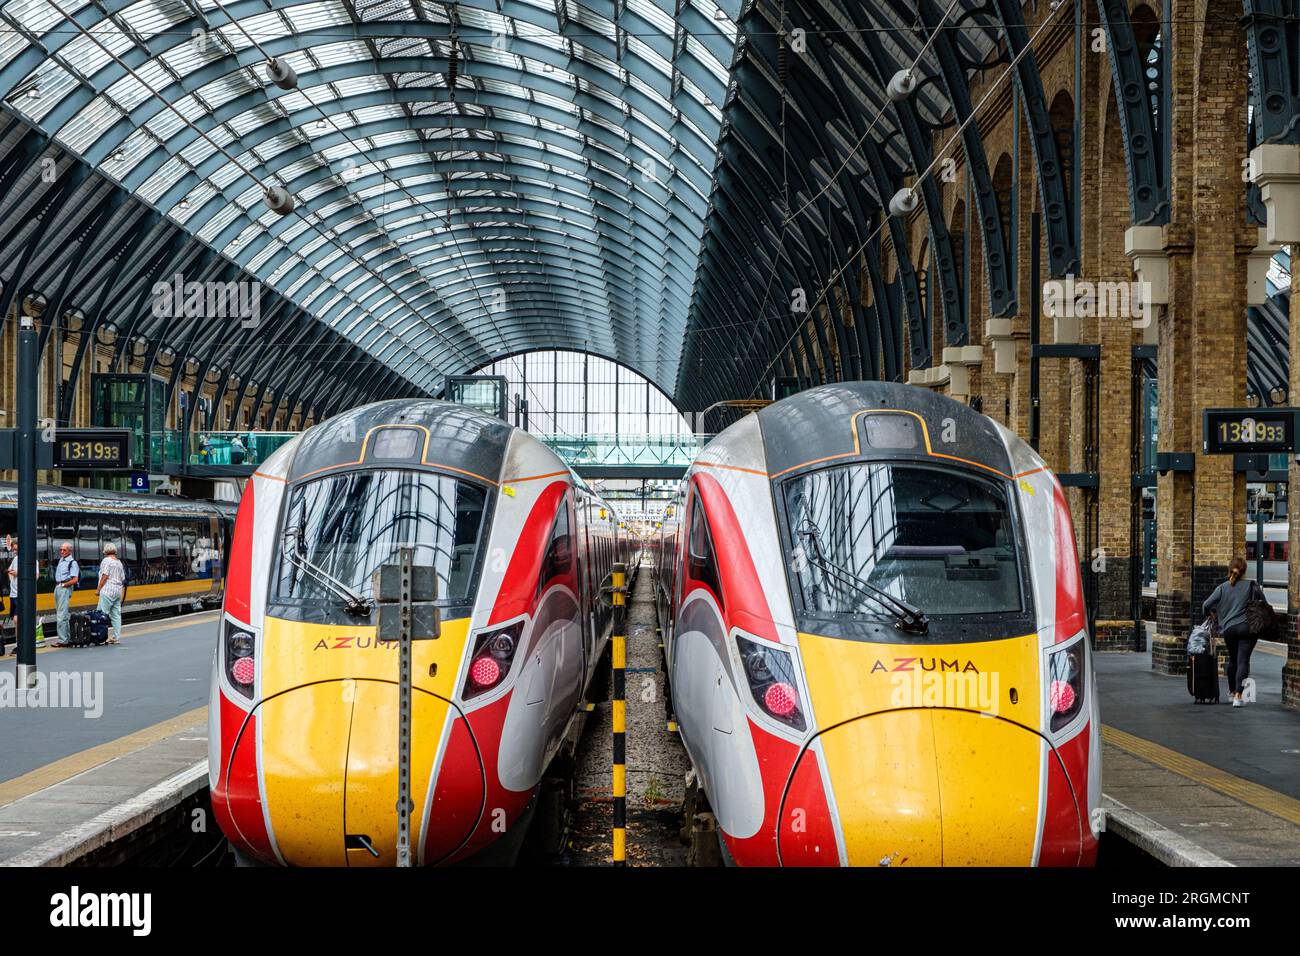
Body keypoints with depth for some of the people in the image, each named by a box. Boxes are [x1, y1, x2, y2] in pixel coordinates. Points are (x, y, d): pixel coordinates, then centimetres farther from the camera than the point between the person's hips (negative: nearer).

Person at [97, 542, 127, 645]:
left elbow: (105, 576, -13)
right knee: (116, 615, 7)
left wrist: (99, 589, -8)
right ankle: (116, 637, 6)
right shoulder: (119, 563, 17)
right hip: (118, 591, 8)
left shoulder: (106, 561, -5)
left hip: (108, 591, -8)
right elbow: (123, 579, 17)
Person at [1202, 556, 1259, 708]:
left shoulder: (1222, 588, 0)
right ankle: (1238, 695, -16)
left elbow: (1206, 605, -3)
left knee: (1232, 660, 20)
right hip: (1248, 628, -2)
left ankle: (1232, 691, 34)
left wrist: (1209, 615, 19)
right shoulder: (1251, 586, -3)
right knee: (1243, 661, -5)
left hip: (1229, 628, 2)